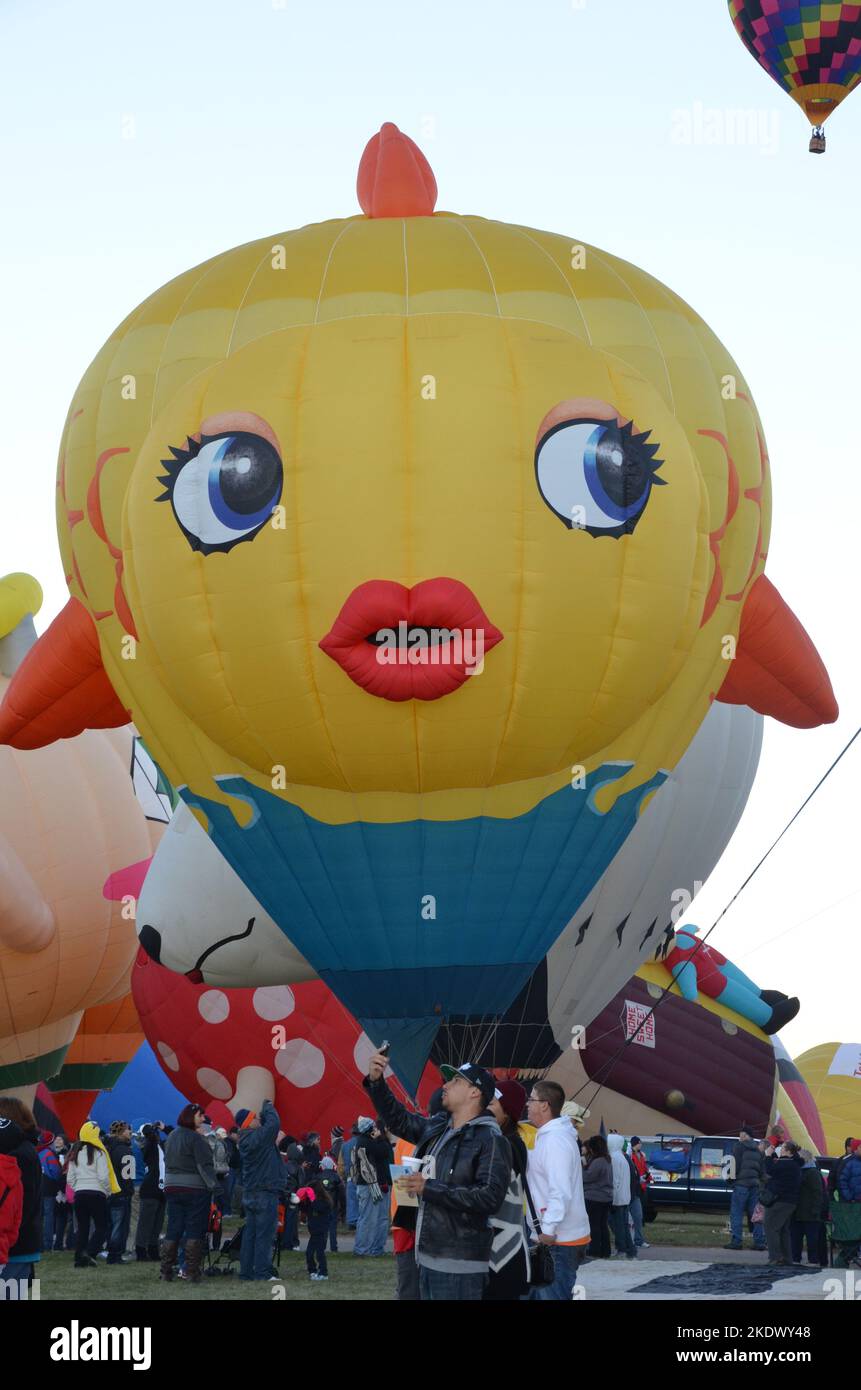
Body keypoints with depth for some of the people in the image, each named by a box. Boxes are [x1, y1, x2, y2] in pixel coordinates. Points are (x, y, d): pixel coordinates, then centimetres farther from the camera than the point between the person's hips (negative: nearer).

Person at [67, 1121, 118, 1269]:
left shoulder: (75, 1154, 8)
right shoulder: (98, 1153, -9)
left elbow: (70, 1178, 8)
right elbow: (103, 1177, -12)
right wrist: (108, 1191, 4)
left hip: (79, 1194, 5)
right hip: (96, 1193, -5)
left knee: (82, 1228, 12)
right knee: (101, 1227, 1)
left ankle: (79, 1259, 7)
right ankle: (89, 1252, -18)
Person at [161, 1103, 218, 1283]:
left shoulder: (171, 1136, 12)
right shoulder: (195, 1138, -12)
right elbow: (204, 1166, -17)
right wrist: (214, 1187, -18)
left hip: (172, 1187, 7)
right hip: (195, 1188, -7)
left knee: (173, 1229, 9)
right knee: (194, 1231, -2)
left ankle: (166, 1271, 8)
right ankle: (192, 1272, -5)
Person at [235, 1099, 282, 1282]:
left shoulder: (245, 1140, 10)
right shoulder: (258, 1137, -17)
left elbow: (268, 1125, 19)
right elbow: (274, 1123, -22)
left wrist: (265, 1110, 7)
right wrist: (268, 1107, -5)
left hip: (250, 1193, 9)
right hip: (265, 1192, -9)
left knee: (250, 1232, 11)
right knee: (265, 1234, -6)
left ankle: (246, 1270, 13)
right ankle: (262, 1272, -7)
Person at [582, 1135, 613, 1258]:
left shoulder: (597, 1162, -19)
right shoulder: (607, 1160, 12)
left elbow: (587, 1176, -17)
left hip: (595, 1198, -9)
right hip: (606, 1198, 9)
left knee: (594, 1225, -3)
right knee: (603, 1225, 12)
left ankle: (595, 1252, -1)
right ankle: (605, 1251, 16)